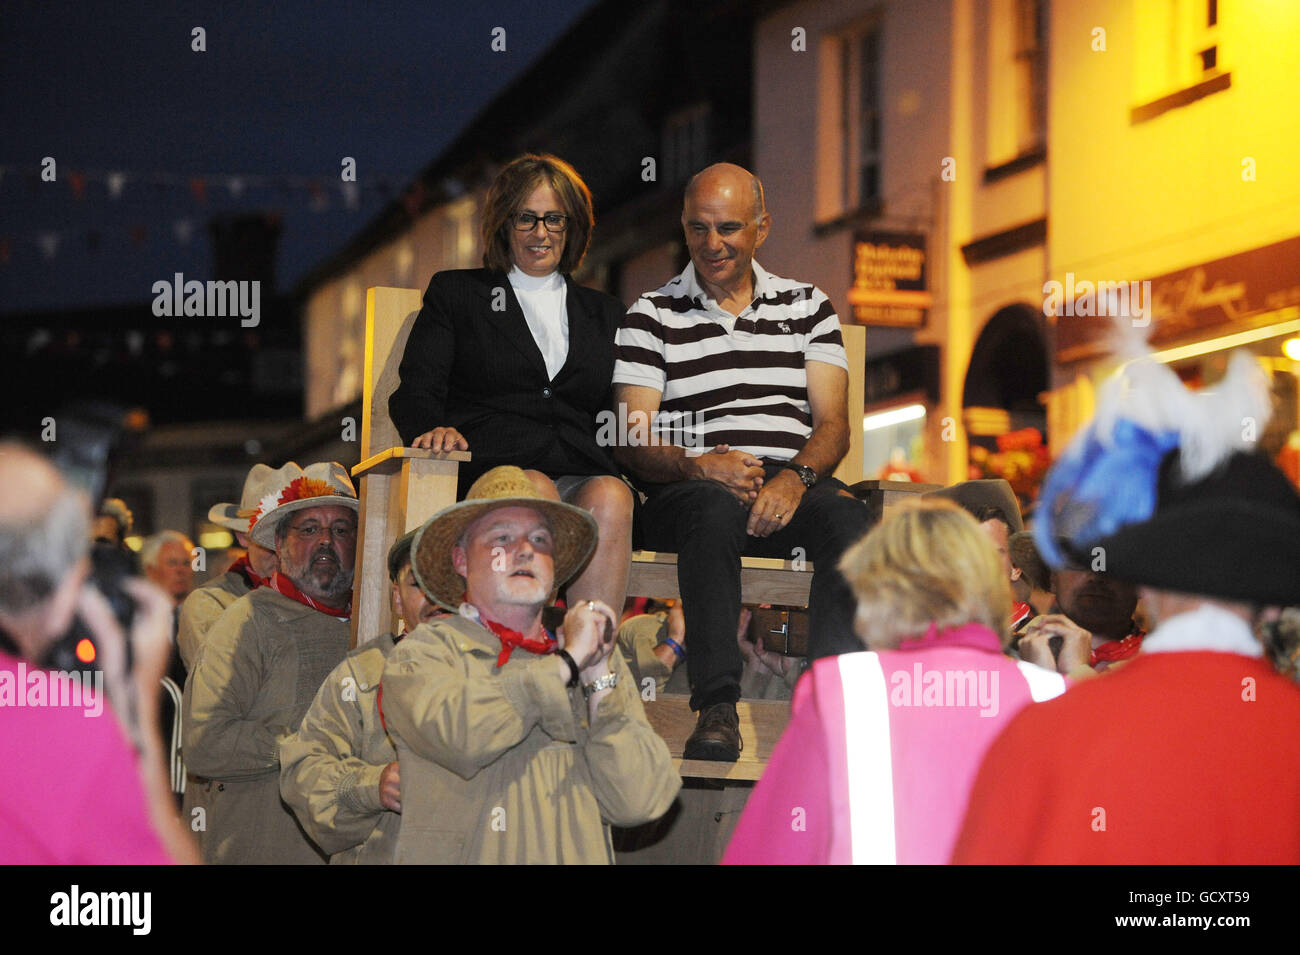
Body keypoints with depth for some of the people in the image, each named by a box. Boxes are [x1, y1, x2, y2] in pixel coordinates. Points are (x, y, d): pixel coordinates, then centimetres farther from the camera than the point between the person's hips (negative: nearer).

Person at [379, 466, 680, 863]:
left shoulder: (601, 662, 13)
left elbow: (638, 804, 5)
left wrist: (600, 679, 0)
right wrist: (567, 661, -4)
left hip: (580, 854, 2)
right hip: (469, 856, -2)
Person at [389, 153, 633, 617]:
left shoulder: (604, 312, 29)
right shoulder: (455, 293, 22)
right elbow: (416, 392, 10)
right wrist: (436, 428, -14)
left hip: (582, 475, 2)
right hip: (487, 469, -2)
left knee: (609, 499, -34)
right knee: (536, 492, -37)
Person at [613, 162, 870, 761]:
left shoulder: (807, 307, 18)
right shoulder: (652, 317, 12)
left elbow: (833, 424, 8)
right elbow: (633, 443, 2)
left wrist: (795, 478, -14)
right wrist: (699, 466, -19)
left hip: (792, 487, 2)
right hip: (689, 490, -2)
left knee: (847, 517, -32)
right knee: (716, 510, -38)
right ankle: (717, 706, -41)